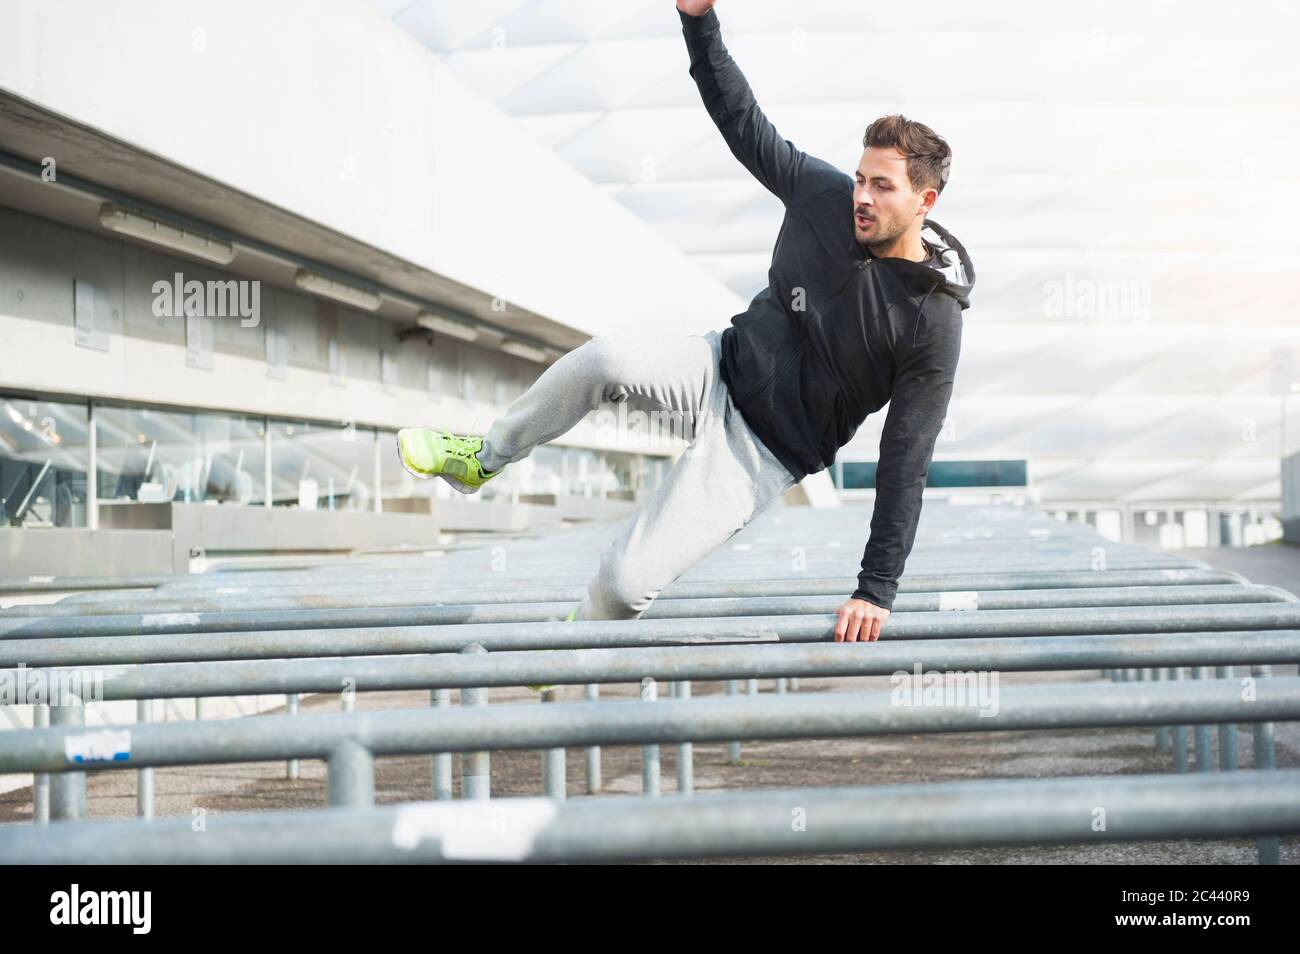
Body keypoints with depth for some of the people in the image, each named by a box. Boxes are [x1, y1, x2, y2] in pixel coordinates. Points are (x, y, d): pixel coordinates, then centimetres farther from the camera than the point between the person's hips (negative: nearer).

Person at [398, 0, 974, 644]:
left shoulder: (933, 322, -18)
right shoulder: (824, 195, -6)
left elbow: (904, 464, -17)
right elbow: (739, 116, 3)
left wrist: (877, 591, -18)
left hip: (763, 454, -4)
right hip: (723, 370, 4)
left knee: (628, 580, -17)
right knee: (606, 359, -29)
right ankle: (484, 459, -4)